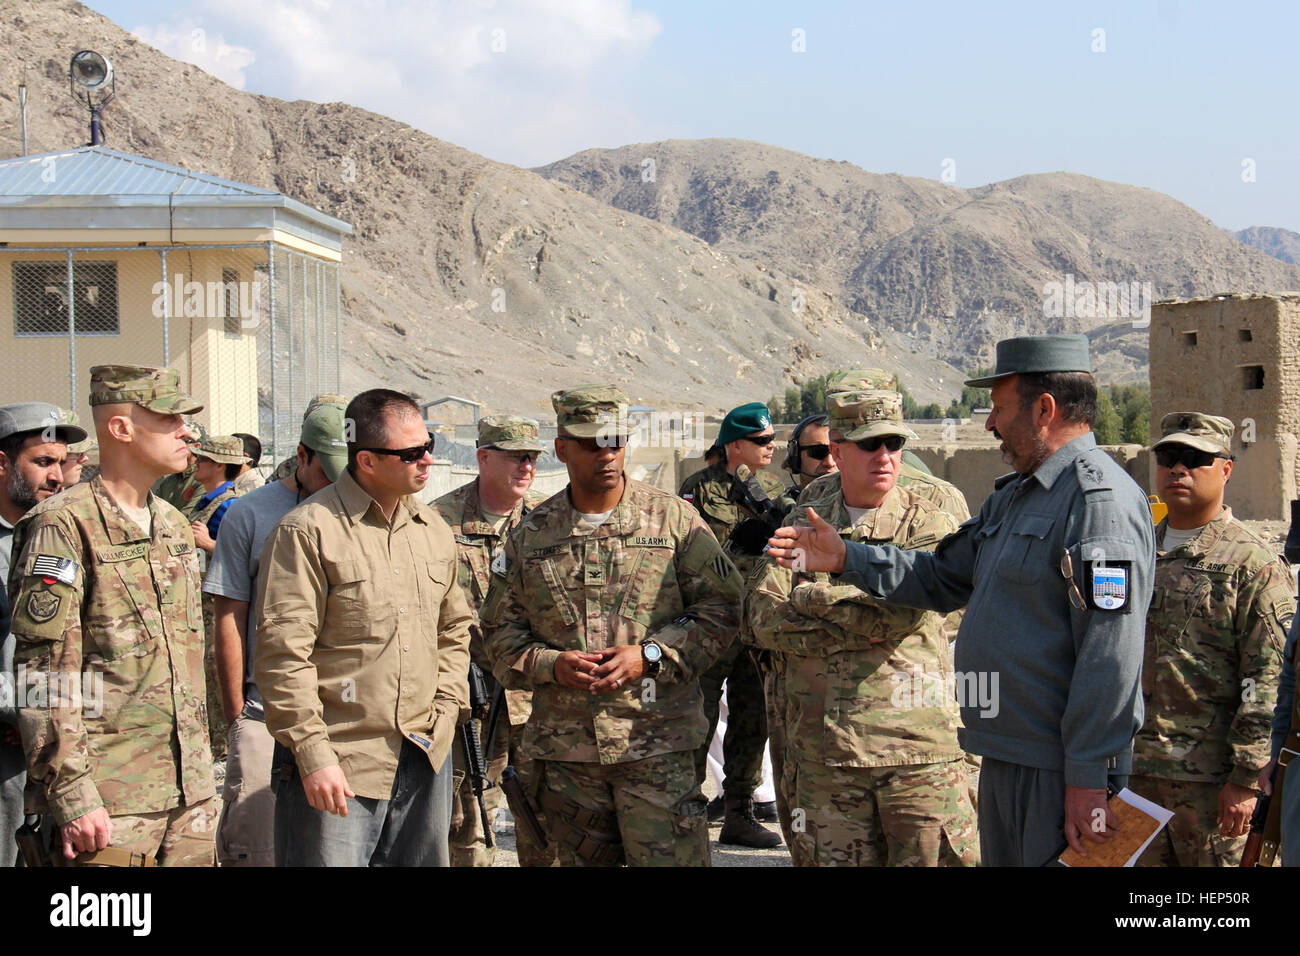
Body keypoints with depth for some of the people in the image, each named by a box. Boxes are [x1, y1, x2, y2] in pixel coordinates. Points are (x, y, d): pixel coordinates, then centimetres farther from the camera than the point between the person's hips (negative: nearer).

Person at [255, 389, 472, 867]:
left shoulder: (433, 529, 12)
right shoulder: (308, 531, -10)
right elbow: (283, 654, -13)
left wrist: (446, 709, 11)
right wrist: (313, 754, -15)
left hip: (426, 758, 6)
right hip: (337, 767, -6)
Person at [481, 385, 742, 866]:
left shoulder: (673, 519, 2)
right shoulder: (529, 537, 9)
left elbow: (721, 608, 1)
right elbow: (500, 632, 12)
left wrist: (650, 656, -11)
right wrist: (550, 664, -8)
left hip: (656, 743, -3)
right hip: (565, 749, 3)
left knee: (669, 857, -8)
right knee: (581, 859, 13)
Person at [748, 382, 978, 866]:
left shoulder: (927, 525, 2)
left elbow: (902, 613, -14)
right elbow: (764, 617, -2)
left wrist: (814, 596, -6)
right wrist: (861, 621, -10)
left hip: (916, 740, -2)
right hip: (825, 748, 2)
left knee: (930, 856, -2)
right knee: (835, 859, 8)